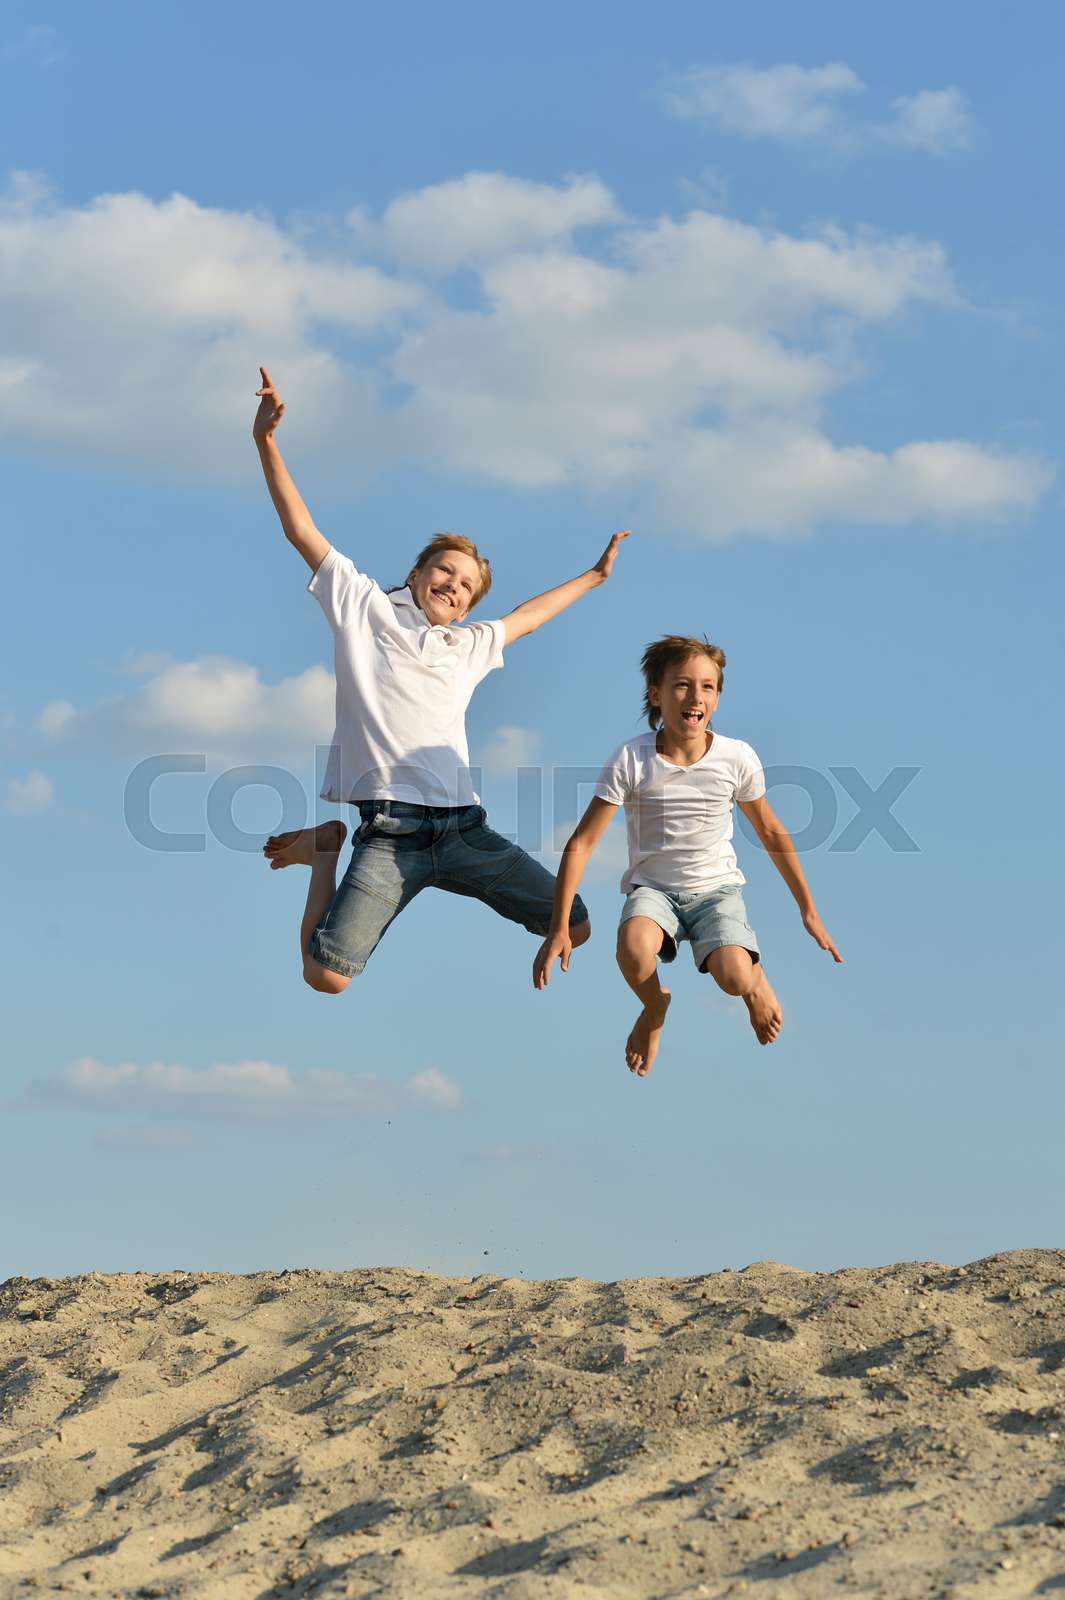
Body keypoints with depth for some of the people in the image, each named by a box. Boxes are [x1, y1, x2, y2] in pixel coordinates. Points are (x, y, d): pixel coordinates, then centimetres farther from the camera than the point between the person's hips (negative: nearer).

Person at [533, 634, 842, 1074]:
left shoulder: (737, 758, -9)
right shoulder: (632, 759, -14)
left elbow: (771, 833, 7)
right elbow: (581, 843, -11)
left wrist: (809, 911, 12)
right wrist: (559, 929, -15)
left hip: (717, 888, 1)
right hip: (652, 888, -1)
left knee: (734, 978, -29)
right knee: (635, 953, -36)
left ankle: (756, 979, 13)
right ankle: (654, 1006, 3)